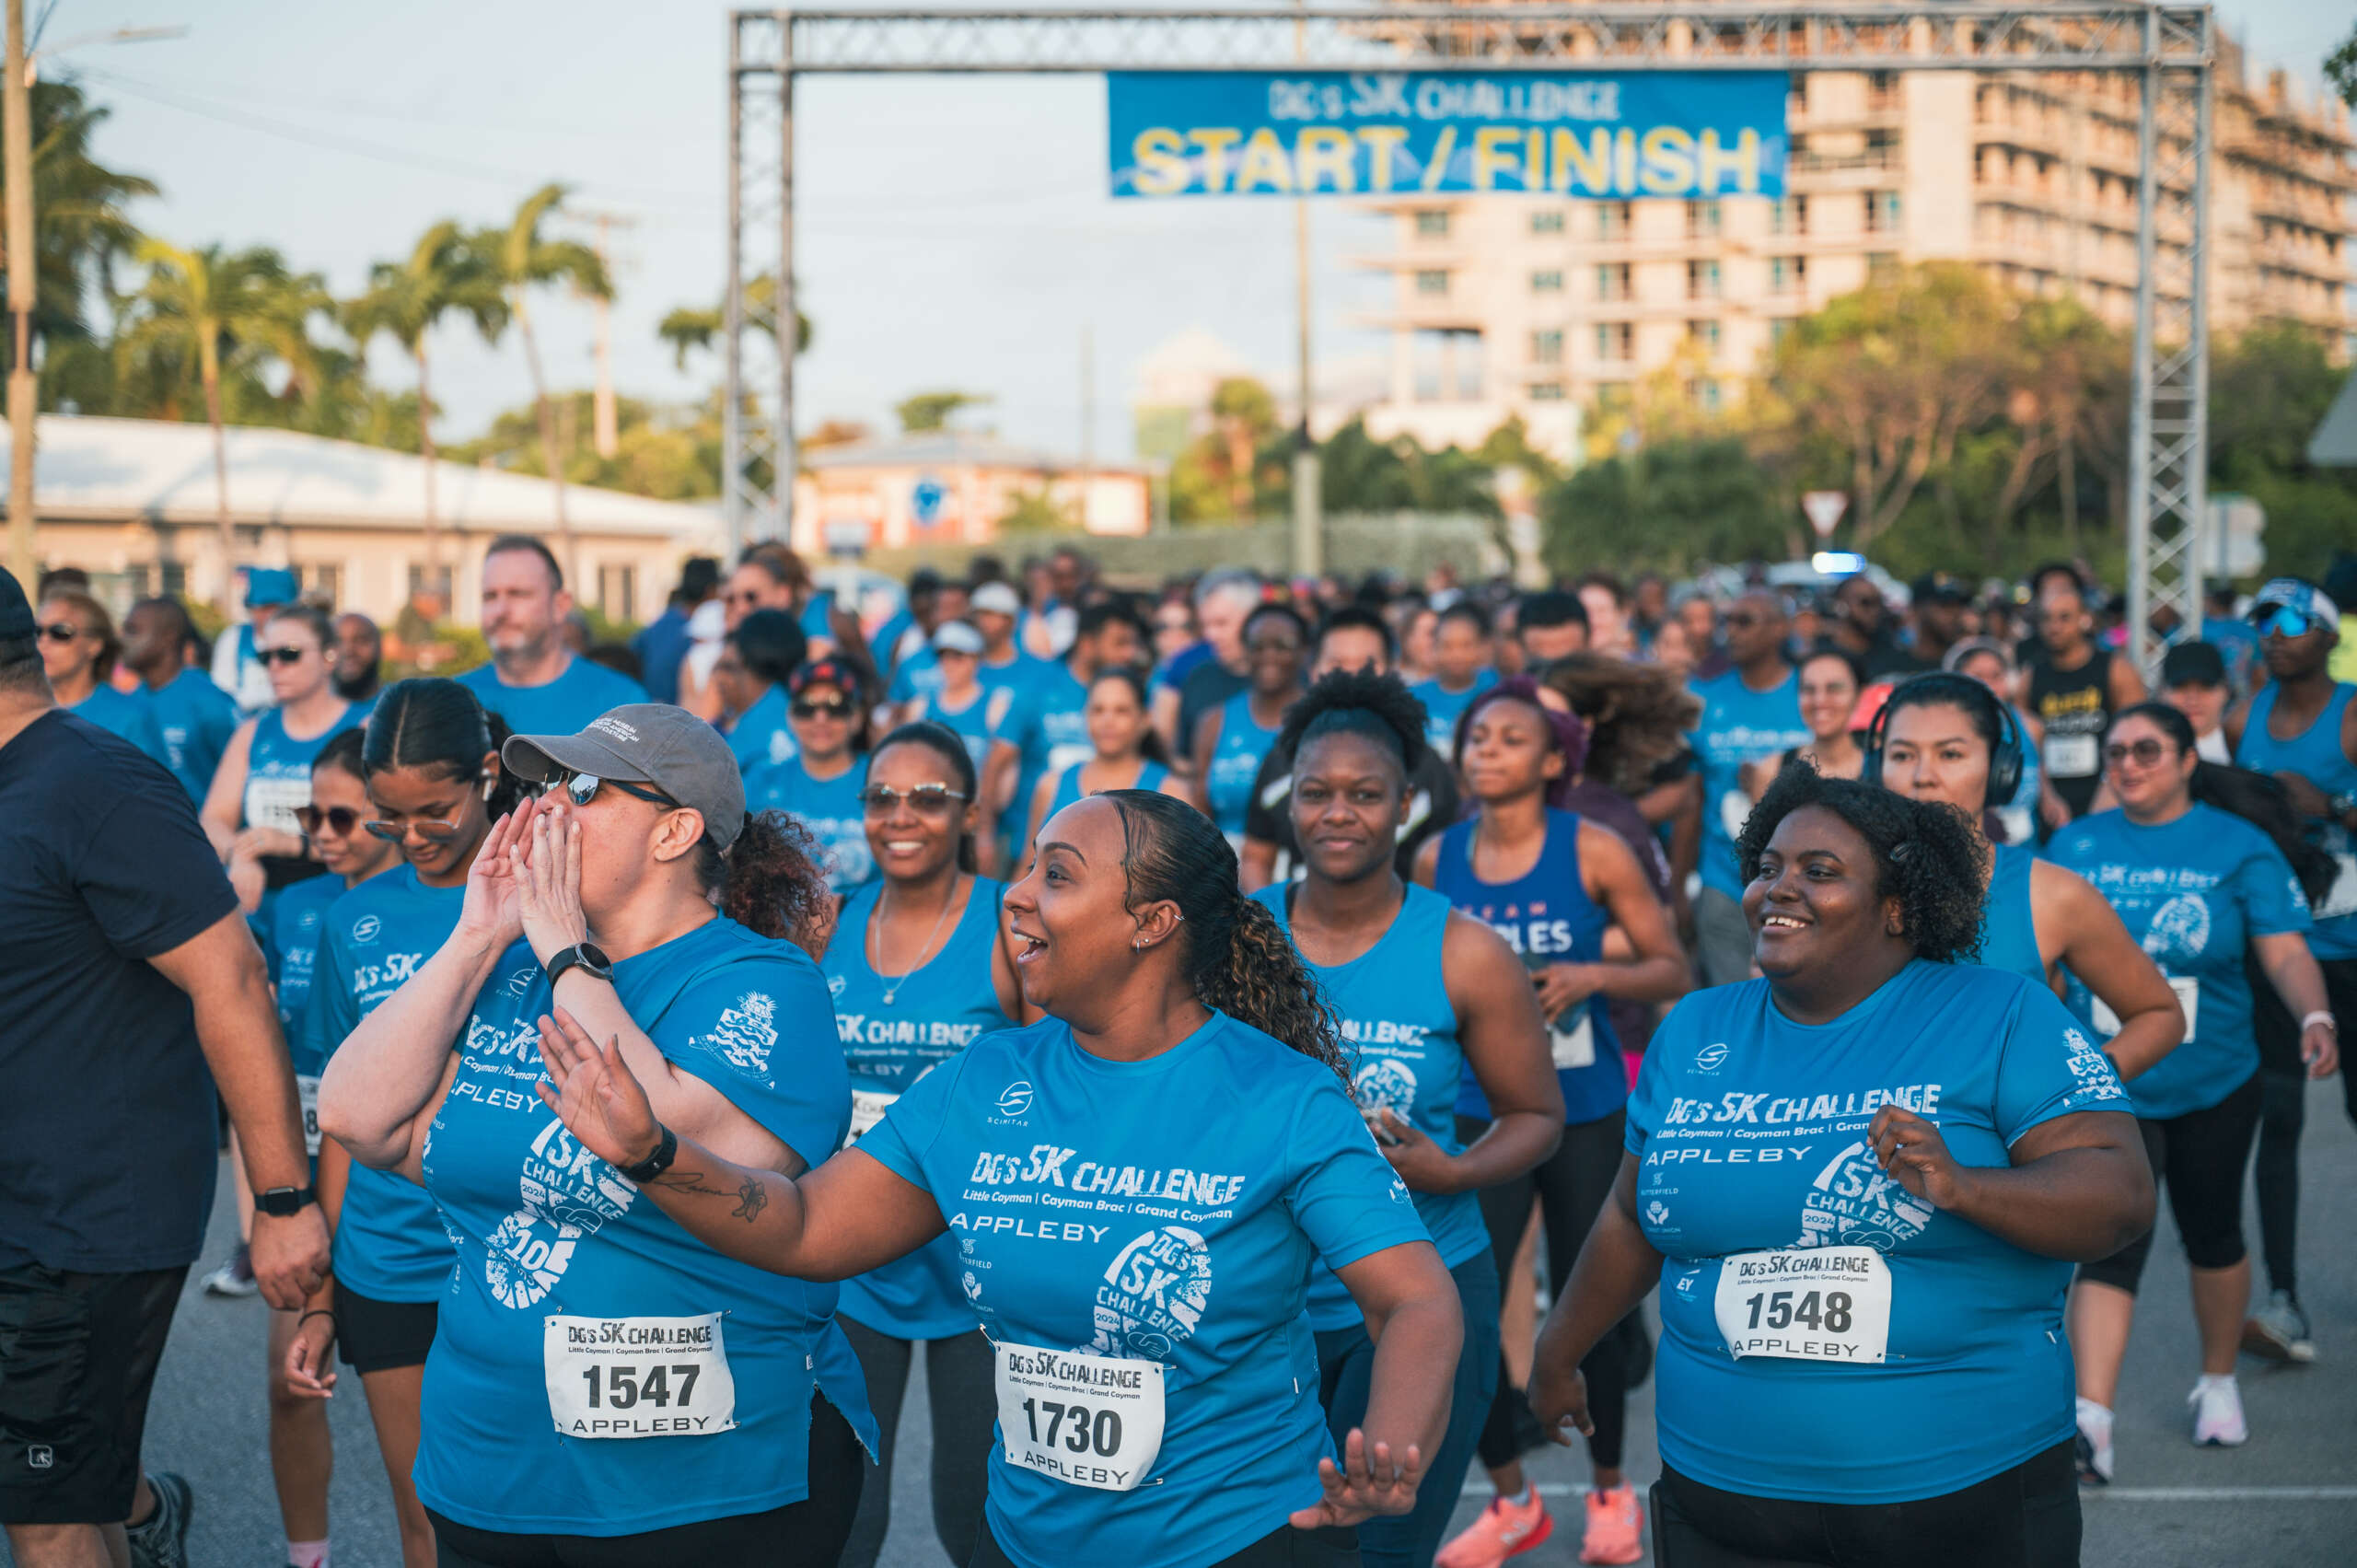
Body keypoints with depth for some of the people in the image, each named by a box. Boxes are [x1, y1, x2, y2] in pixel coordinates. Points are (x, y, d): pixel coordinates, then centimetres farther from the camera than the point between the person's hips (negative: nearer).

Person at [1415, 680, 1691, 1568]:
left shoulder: (1592, 852, -9)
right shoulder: (1436, 861, -2)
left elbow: (1672, 972, -6)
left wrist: (1594, 976, -22)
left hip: (1586, 1114, -2)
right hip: (1482, 1115, 2)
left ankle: (1609, 1492, 30)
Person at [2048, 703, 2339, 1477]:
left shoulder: (2238, 847, -3)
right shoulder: (2076, 845, 3)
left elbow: (2285, 951, -10)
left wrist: (2314, 1016, -28)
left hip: (2213, 1086, 0)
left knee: (2212, 1237, 15)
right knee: (2109, 1245, -12)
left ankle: (2219, 1382, 38)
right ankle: (2090, 1423, -20)